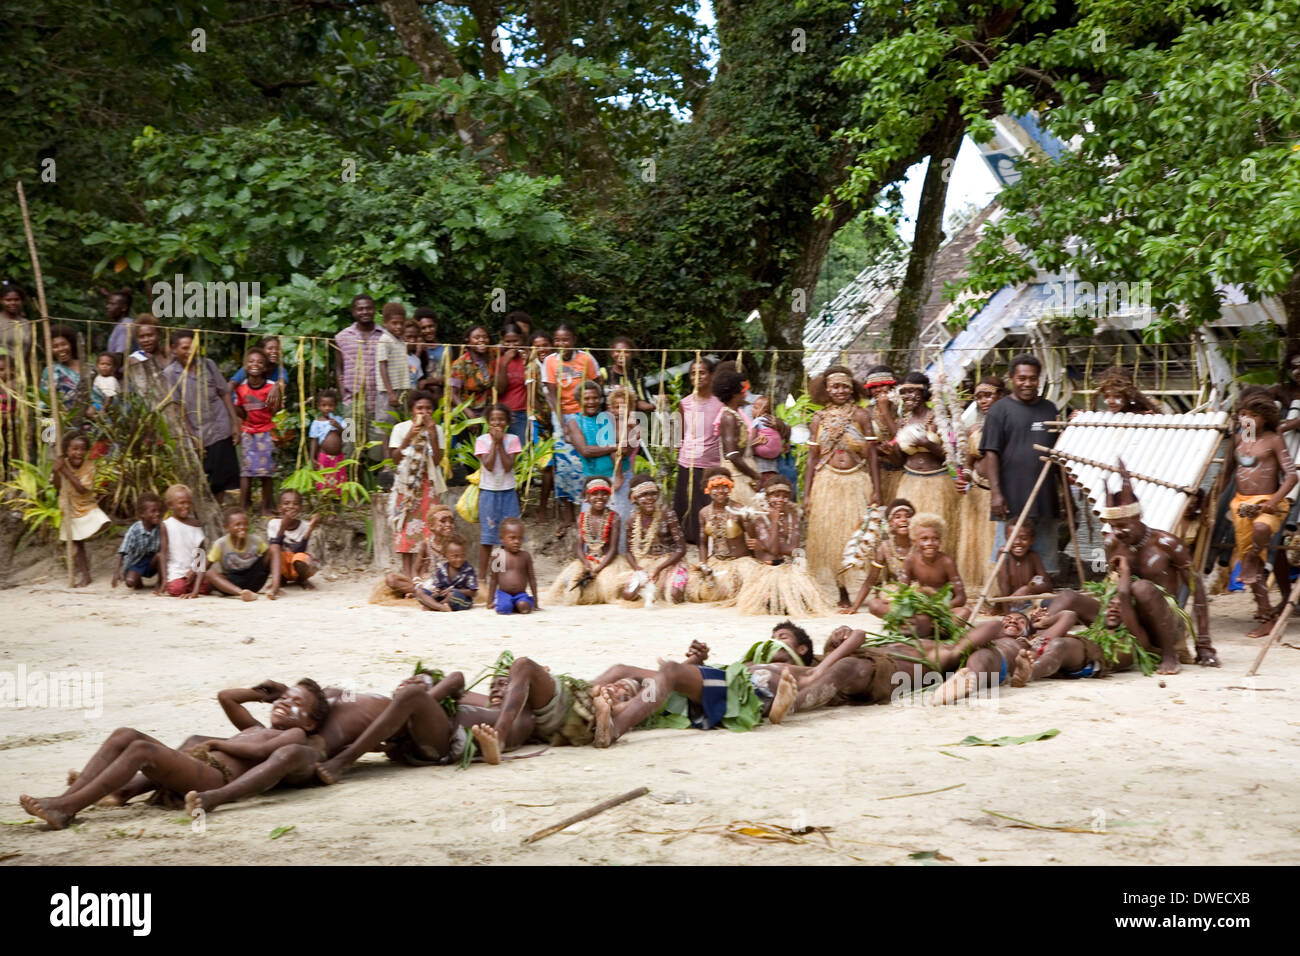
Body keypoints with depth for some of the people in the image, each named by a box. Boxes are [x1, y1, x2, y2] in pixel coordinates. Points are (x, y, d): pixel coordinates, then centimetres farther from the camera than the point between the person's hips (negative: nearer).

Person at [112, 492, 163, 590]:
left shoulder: (160, 528, -15)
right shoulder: (134, 530, -21)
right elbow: (122, 552, -23)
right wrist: (117, 571, -31)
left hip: (152, 562, 1)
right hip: (136, 563, -1)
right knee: (130, 581, -27)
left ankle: (161, 583, -5)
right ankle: (139, 582, 13)